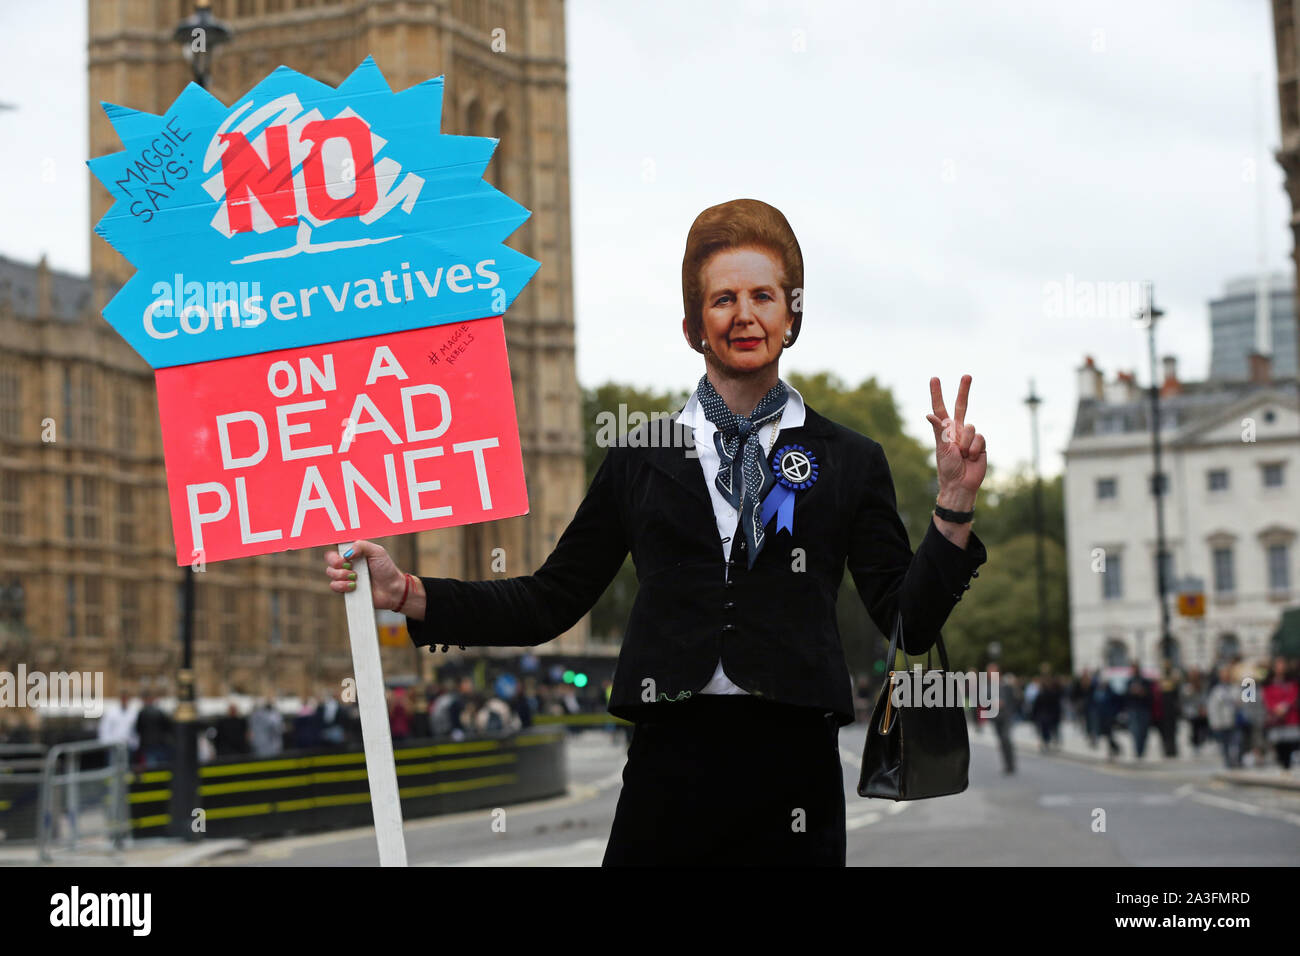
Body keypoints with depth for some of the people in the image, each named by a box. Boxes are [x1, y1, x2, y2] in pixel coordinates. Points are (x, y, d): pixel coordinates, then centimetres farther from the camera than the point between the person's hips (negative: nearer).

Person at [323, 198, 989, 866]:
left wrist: (953, 506, -9)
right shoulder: (640, 456, 10)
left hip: (792, 764, 0)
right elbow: (551, 600, 11)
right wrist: (408, 594, 2)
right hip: (670, 757, 1)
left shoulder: (849, 463, 8)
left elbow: (909, 625, 3)